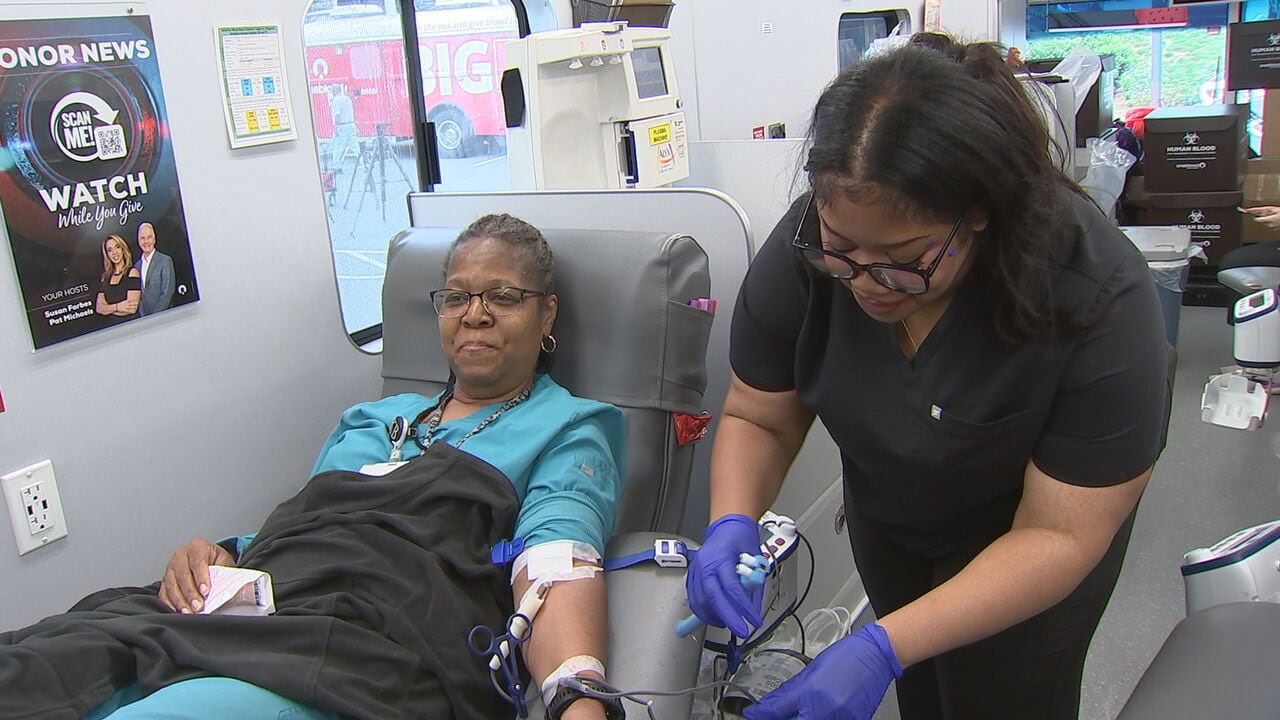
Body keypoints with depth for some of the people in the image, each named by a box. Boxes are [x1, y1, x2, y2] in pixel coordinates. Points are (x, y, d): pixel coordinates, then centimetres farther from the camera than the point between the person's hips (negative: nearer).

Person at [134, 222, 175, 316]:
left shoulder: (165, 260, -6)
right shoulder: (137, 265, 11)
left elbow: (167, 294, -10)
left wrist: (155, 315, -14)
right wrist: (141, 314, -1)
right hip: (141, 317, 4)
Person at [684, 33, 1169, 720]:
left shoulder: (1098, 300, -37)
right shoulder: (802, 251, -29)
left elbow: (1058, 534, -31)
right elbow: (756, 417, -15)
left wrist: (881, 649, -42)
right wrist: (731, 525, -36)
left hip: (1018, 526, -3)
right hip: (884, 509, 4)